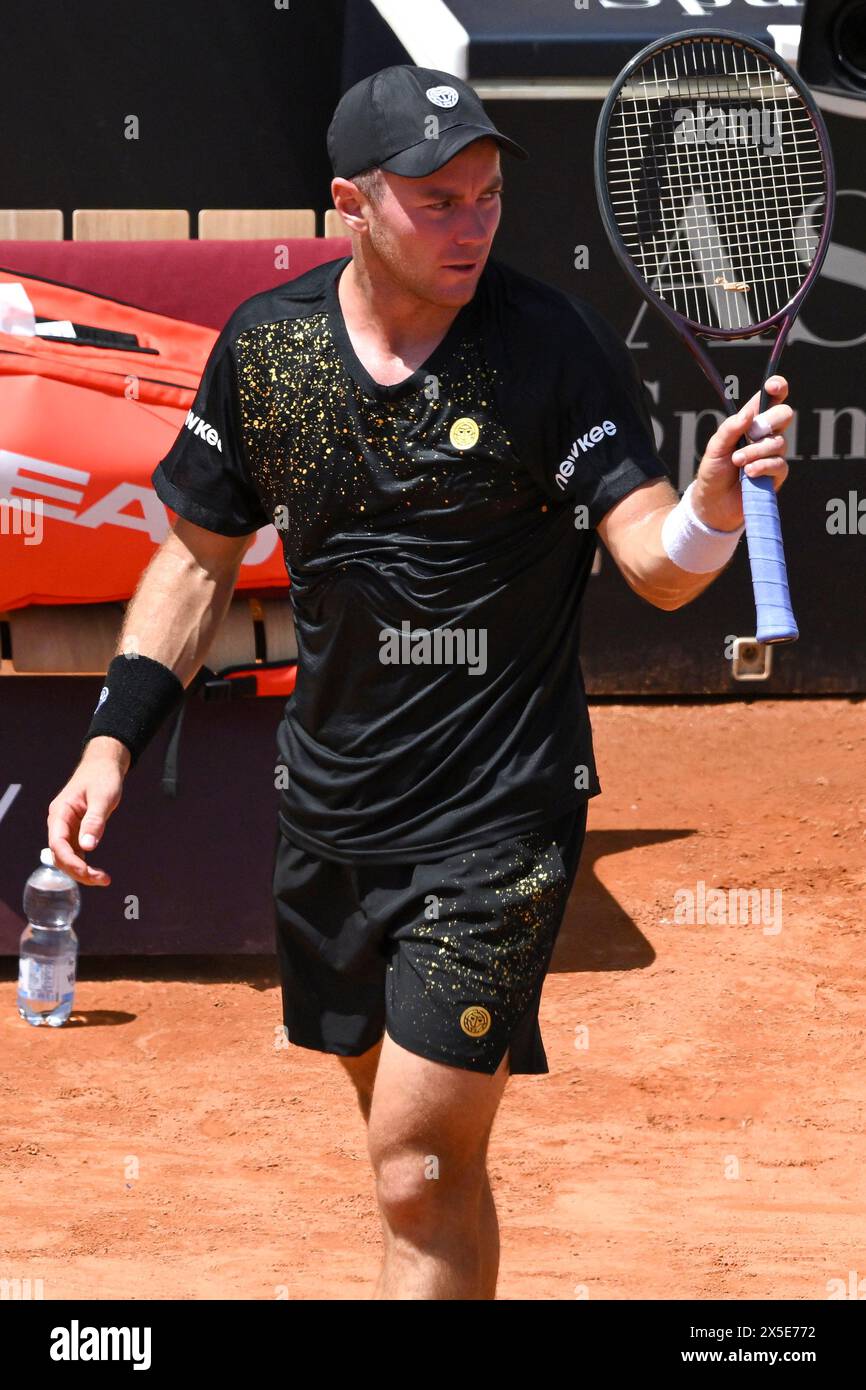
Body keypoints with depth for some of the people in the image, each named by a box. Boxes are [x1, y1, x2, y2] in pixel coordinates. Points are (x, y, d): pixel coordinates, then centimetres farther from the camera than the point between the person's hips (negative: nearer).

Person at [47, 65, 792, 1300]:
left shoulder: (555, 347, -12)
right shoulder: (263, 344, 0)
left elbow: (657, 566, -18)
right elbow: (200, 557, 12)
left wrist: (713, 505, -40)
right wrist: (112, 742, 4)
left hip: (498, 815, -5)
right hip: (331, 807, 5)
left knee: (422, 1168, -12)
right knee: (403, 1118, 17)